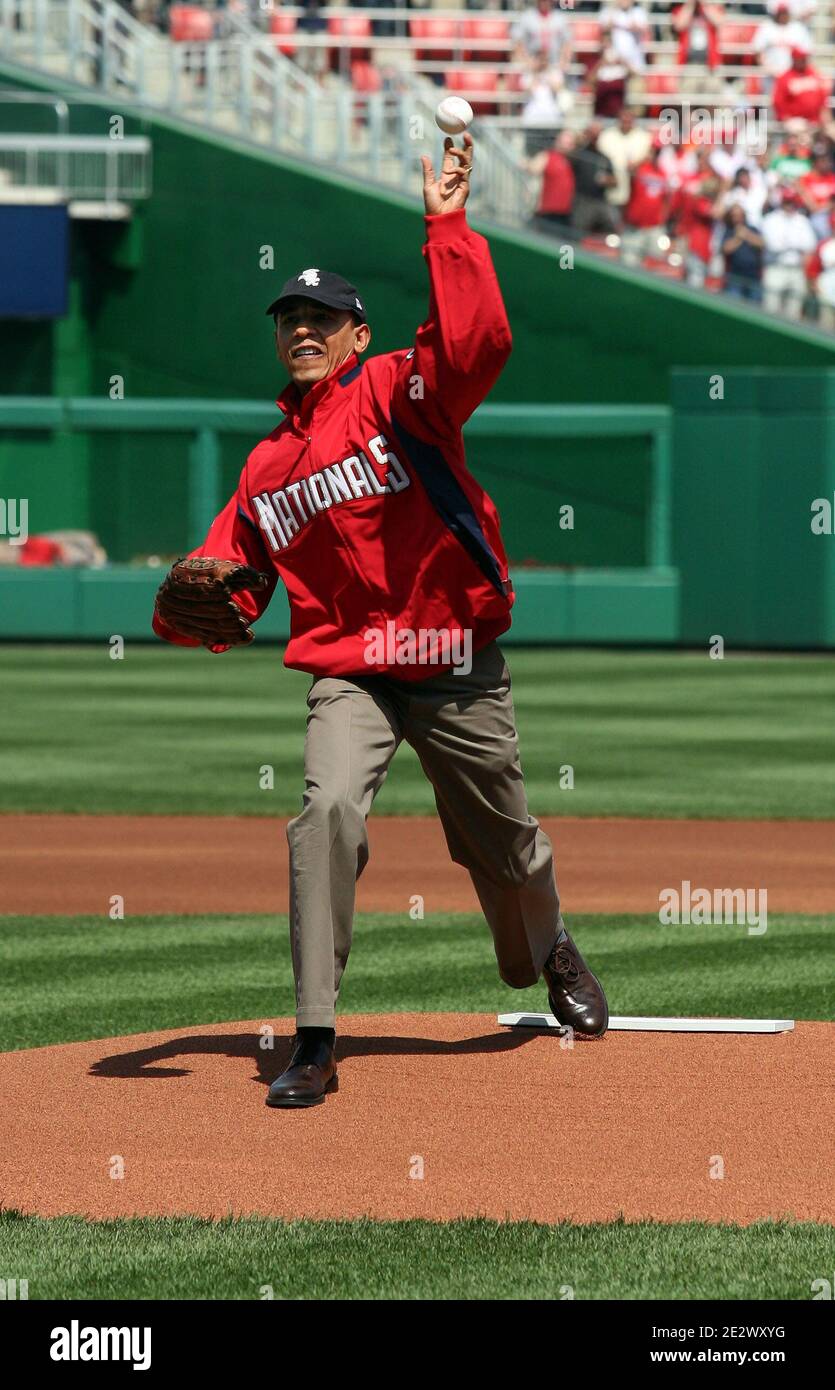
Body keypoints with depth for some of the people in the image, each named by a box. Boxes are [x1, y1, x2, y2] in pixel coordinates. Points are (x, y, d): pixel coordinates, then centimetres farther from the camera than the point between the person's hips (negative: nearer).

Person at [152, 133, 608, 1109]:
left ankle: (549, 955, 51)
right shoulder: (266, 470, 8)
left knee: (504, 847, 14)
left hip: (460, 670, -2)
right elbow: (227, 600, 8)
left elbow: (478, 341, -26)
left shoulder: (400, 392, -5)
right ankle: (314, 1042, -24)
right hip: (349, 675, 2)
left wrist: (446, 227, -28)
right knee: (329, 809, -26)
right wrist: (184, 609, -14)